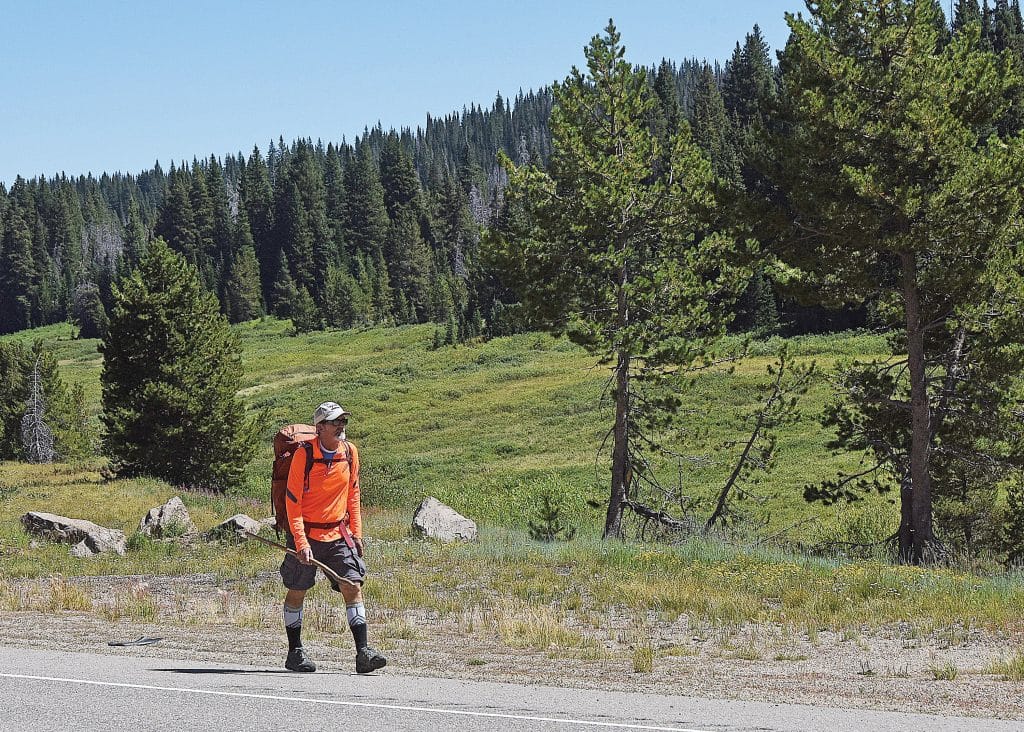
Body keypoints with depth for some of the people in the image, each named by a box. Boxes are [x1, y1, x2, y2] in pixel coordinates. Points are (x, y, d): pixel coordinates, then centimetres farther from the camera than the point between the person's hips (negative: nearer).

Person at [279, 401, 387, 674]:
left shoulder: (350, 452, 2)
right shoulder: (304, 454, -13)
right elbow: (292, 501, -13)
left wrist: (356, 533, 10)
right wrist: (301, 543, -19)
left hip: (339, 533, 4)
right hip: (306, 534, -4)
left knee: (353, 587, -8)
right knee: (297, 592, 6)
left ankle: (363, 652, -11)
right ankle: (295, 653, 20)